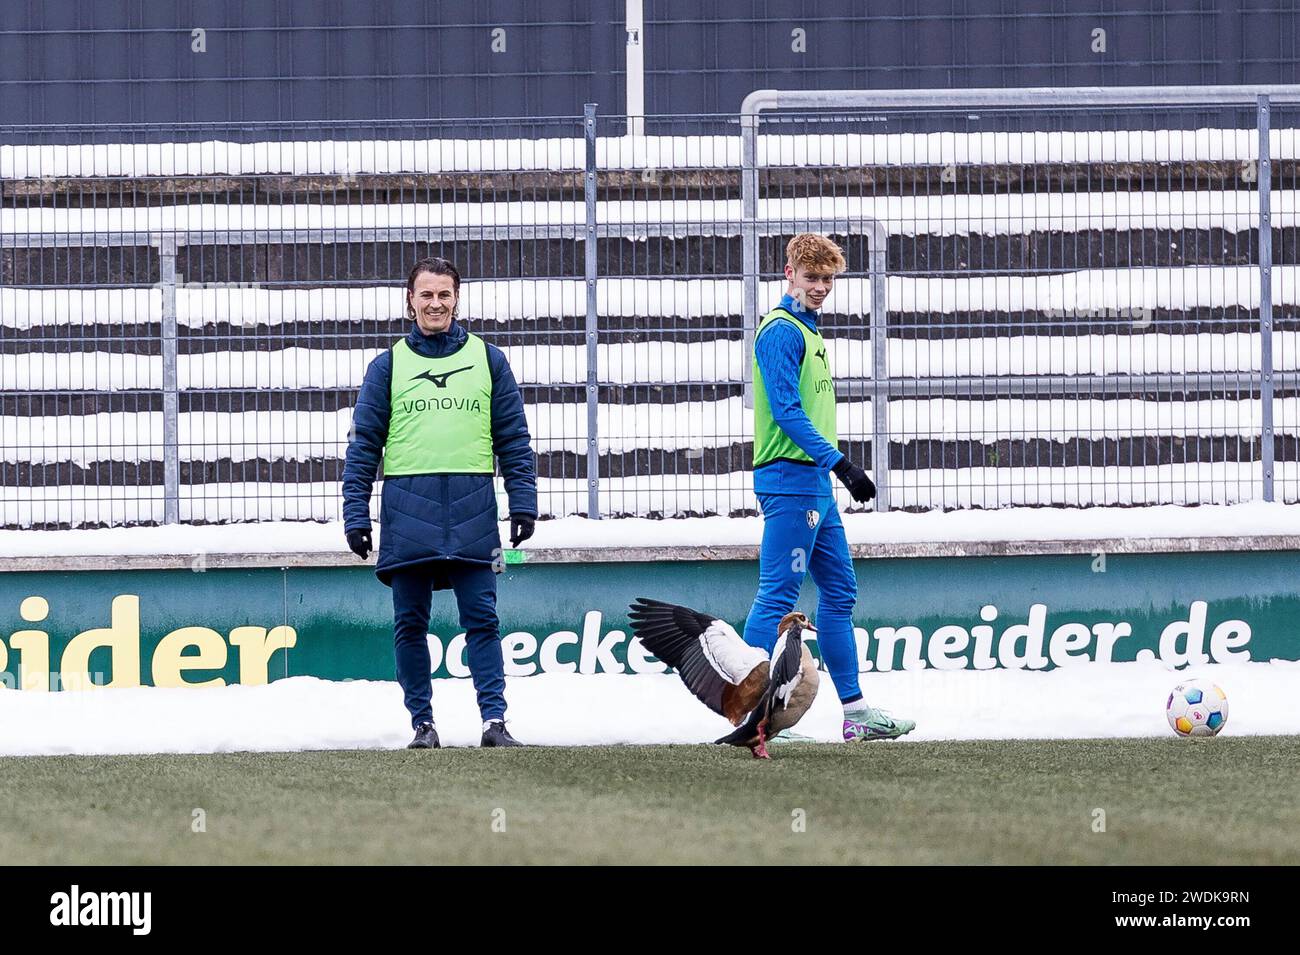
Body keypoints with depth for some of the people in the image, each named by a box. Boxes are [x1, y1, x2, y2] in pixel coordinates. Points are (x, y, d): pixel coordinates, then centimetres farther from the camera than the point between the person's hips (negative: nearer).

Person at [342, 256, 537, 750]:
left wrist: (523, 504, 3)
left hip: (473, 510, 0)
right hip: (408, 513, 0)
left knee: (481, 620, -5)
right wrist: (356, 516, 1)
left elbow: (514, 440, 11)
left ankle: (494, 719, -6)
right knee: (410, 624, 2)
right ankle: (423, 723, 9)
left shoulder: (488, 360, 11)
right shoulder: (388, 366, 10)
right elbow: (363, 446, 8)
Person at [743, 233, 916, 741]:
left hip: (815, 484, 10)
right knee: (777, 596, -10)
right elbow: (785, 410, -20)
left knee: (839, 592, 12)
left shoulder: (807, 332, 19)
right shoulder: (781, 331, -11)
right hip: (790, 478, -10)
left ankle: (855, 710, 16)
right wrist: (839, 463, -24)